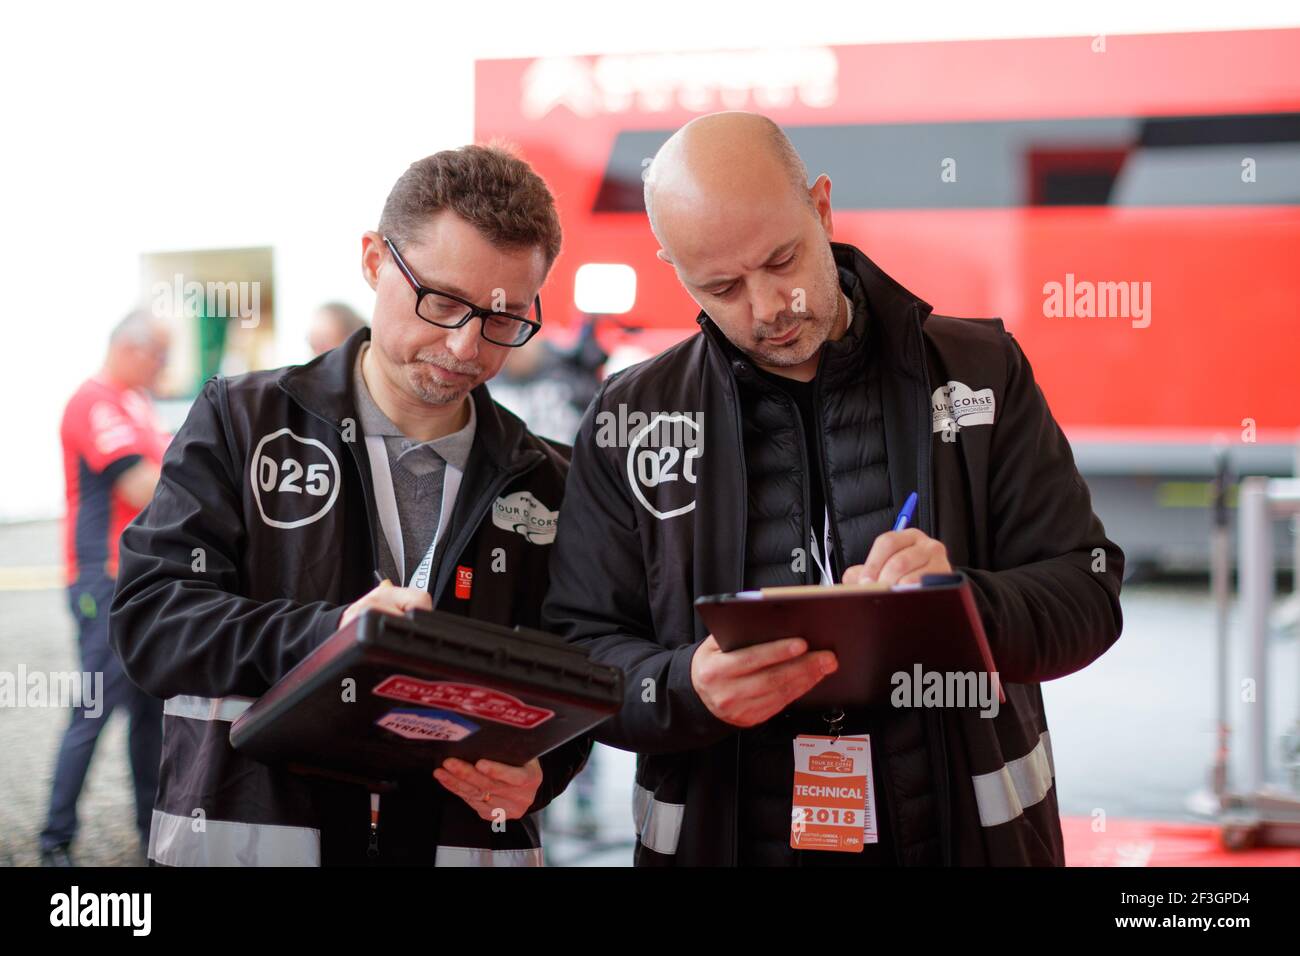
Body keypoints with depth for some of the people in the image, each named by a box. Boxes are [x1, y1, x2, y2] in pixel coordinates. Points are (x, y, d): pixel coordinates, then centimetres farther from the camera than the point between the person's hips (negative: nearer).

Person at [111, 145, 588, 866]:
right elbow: (148, 618, -7)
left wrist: (534, 772, -11)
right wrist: (320, 634, -22)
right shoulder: (240, 421, 2)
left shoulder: (546, 483, 8)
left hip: (459, 844, 1)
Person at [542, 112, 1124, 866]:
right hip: (722, 840, 0)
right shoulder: (630, 422, 0)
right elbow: (580, 655, -3)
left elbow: (1086, 591, -3)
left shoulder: (979, 371, -1)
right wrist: (689, 690, -24)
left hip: (969, 833, 0)